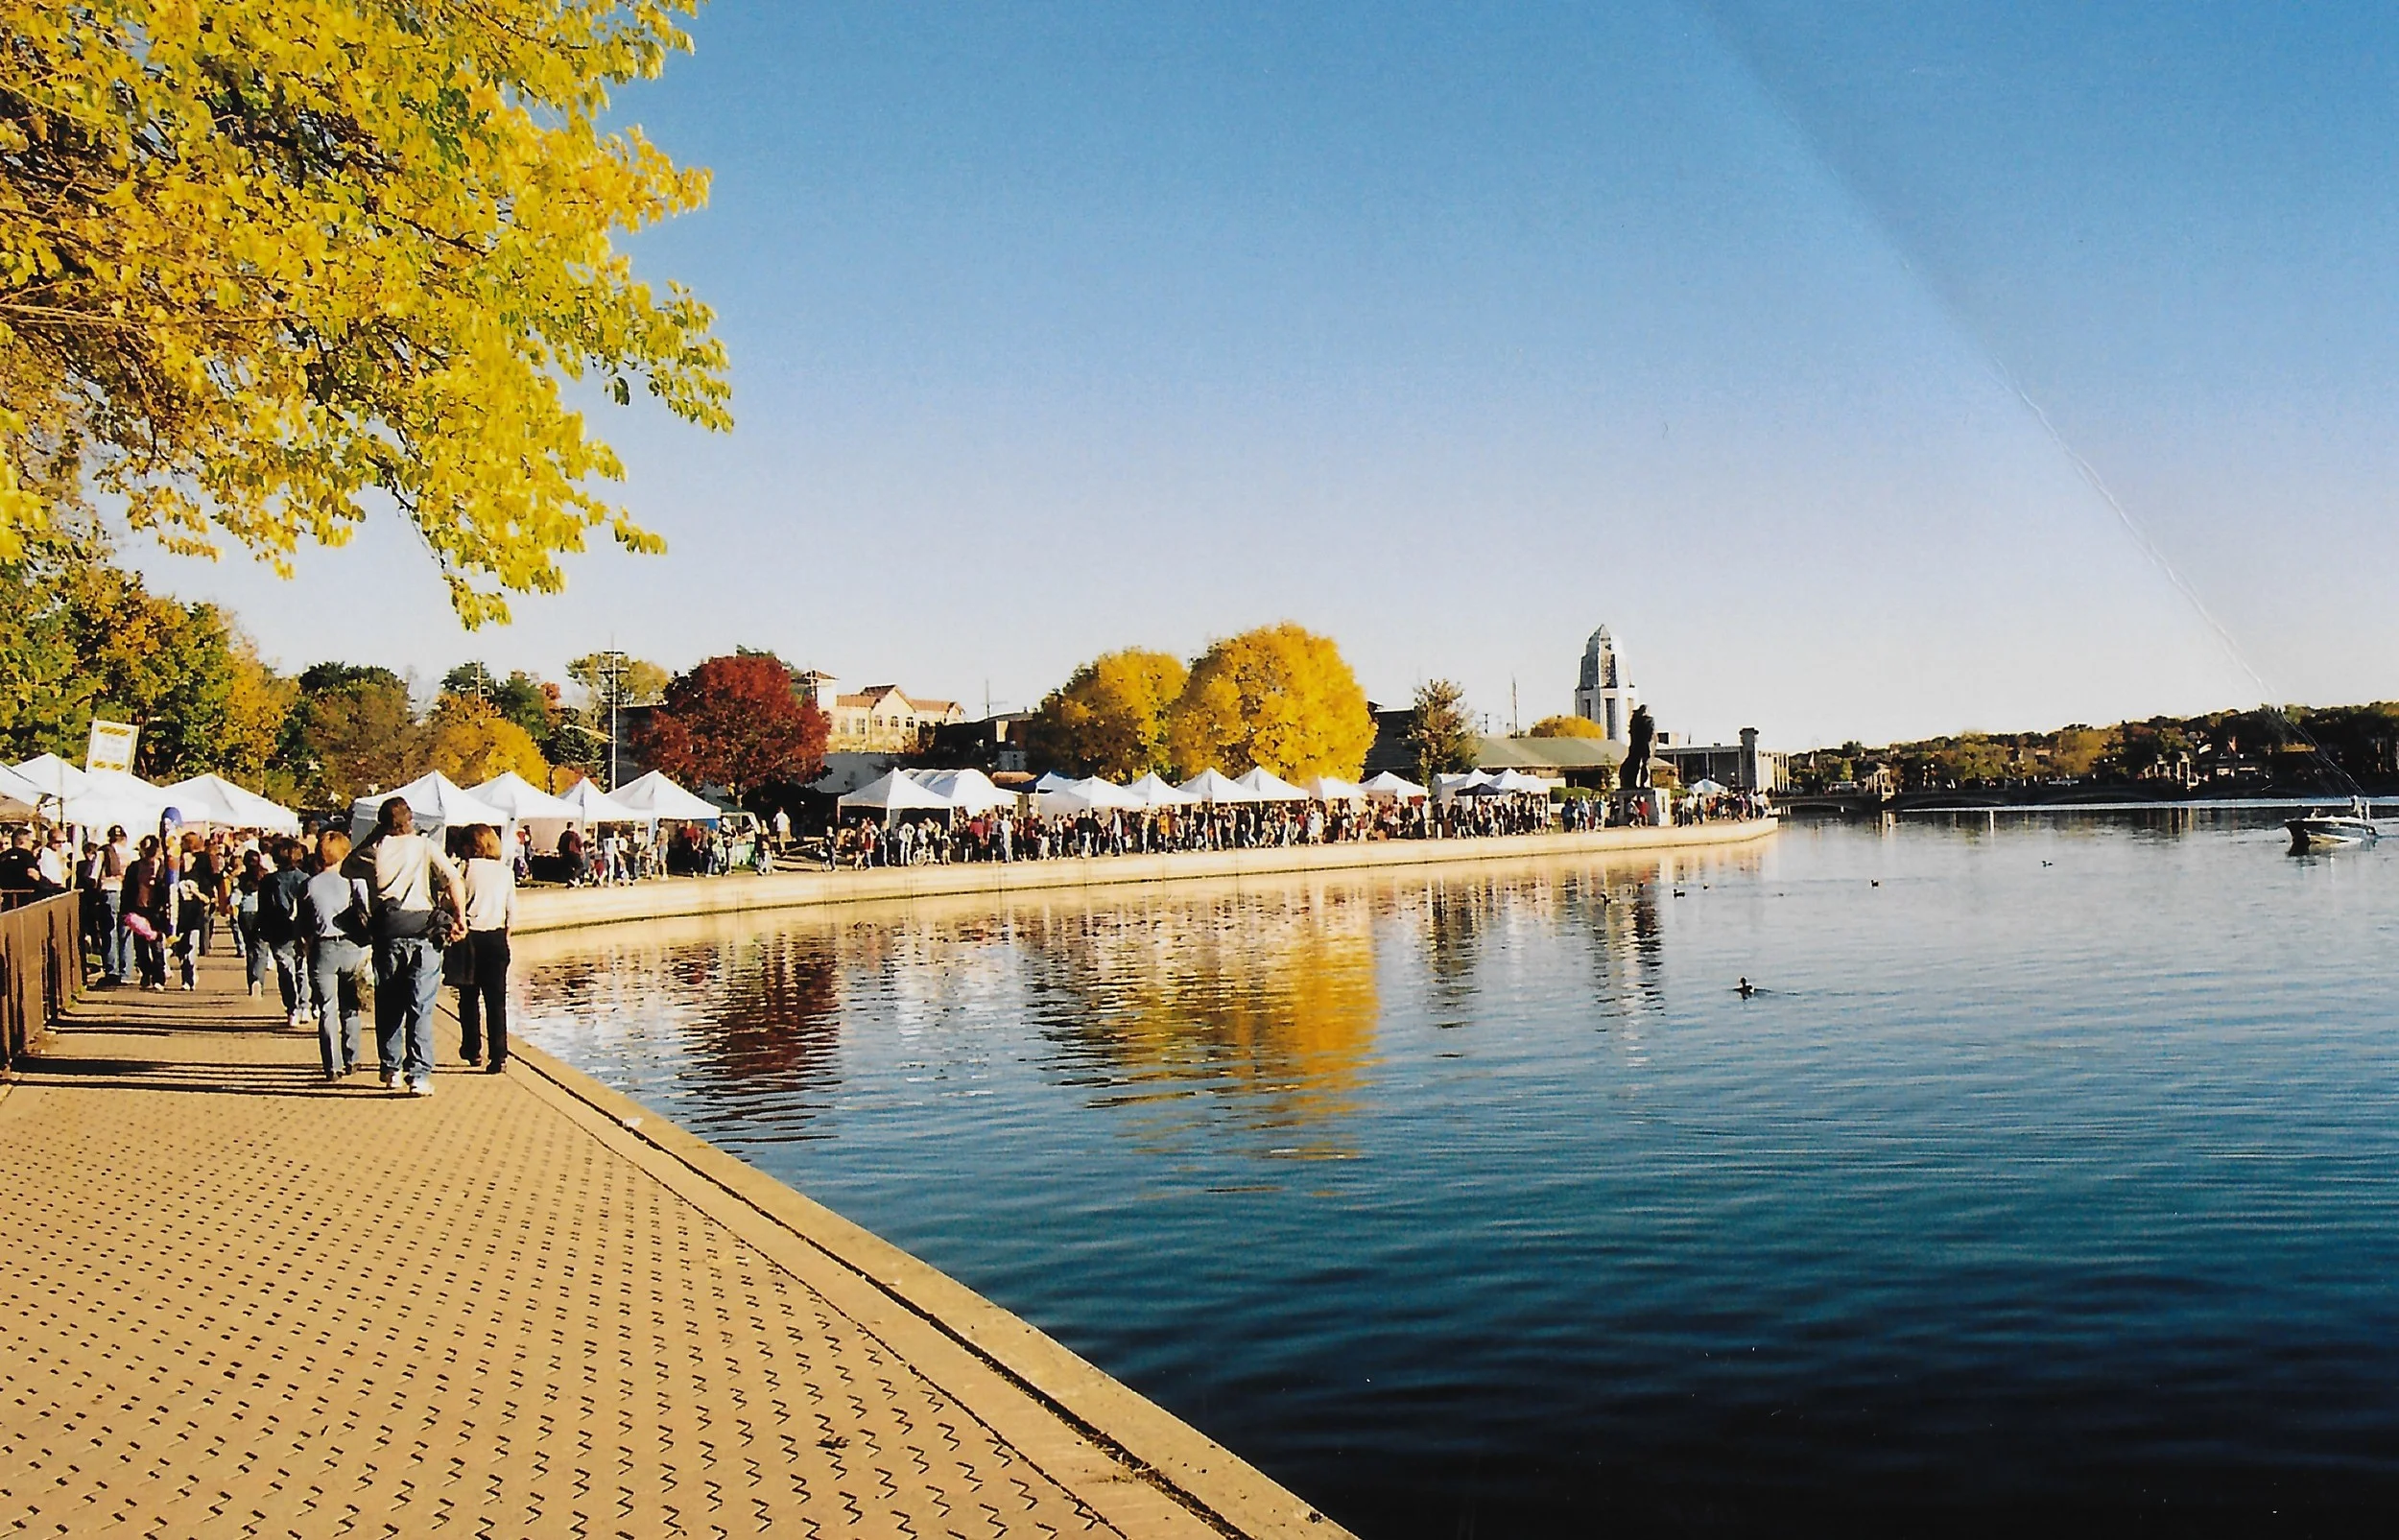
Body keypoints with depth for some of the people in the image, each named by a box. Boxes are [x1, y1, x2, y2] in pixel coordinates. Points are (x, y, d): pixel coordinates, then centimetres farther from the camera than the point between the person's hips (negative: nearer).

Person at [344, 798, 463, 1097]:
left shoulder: (374, 850, 6)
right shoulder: (425, 846, 3)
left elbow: (346, 868, 25)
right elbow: (452, 878, -7)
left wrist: (372, 838, 20)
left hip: (387, 933, 2)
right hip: (423, 930, -2)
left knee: (388, 1005, 15)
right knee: (421, 1007, -1)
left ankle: (391, 1070, 22)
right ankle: (419, 1075, -5)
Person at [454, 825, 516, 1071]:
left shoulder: (467, 868, -4)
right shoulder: (506, 871, 7)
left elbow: (455, 903, -9)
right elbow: (512, 911, 9)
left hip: (470, 937, -2)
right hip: (496, 938, 2)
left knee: (469, 996, 13)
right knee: (496, 1000, 2)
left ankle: (472, 1049, 22)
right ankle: (498, 1055, -4)